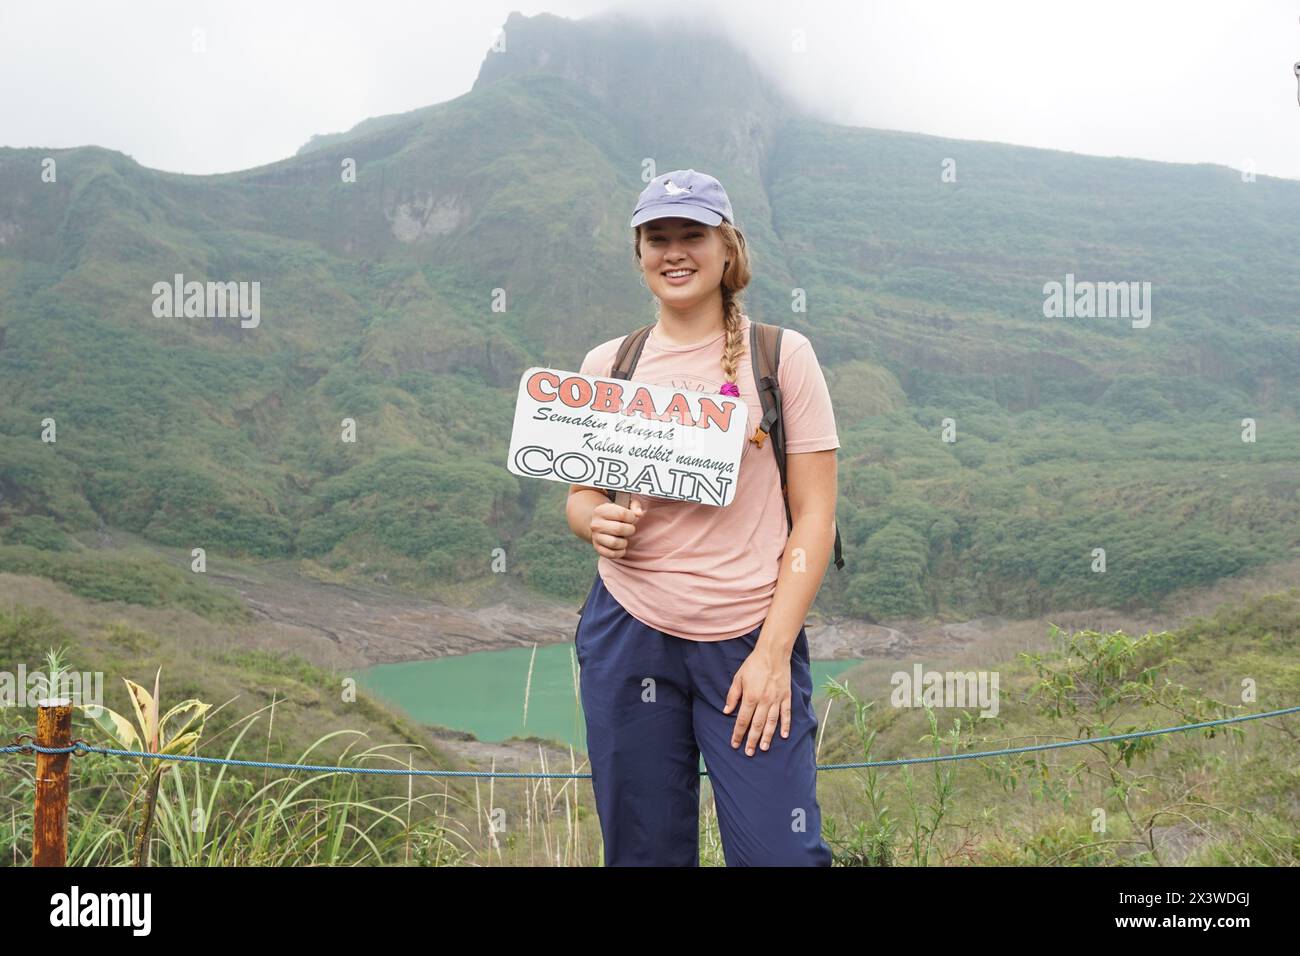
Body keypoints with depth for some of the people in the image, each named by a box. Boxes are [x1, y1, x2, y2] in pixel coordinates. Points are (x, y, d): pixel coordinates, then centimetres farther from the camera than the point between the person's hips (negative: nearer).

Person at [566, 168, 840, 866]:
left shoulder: (781, 354, 0)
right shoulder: (607, 364, 8)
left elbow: (815, 514, -2)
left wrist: (774, 651, -11)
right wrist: (598, 522, -9)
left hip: (751, 637, -2)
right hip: (628, 632, 3)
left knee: (779, 852, -7)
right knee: (643, 851, 9)